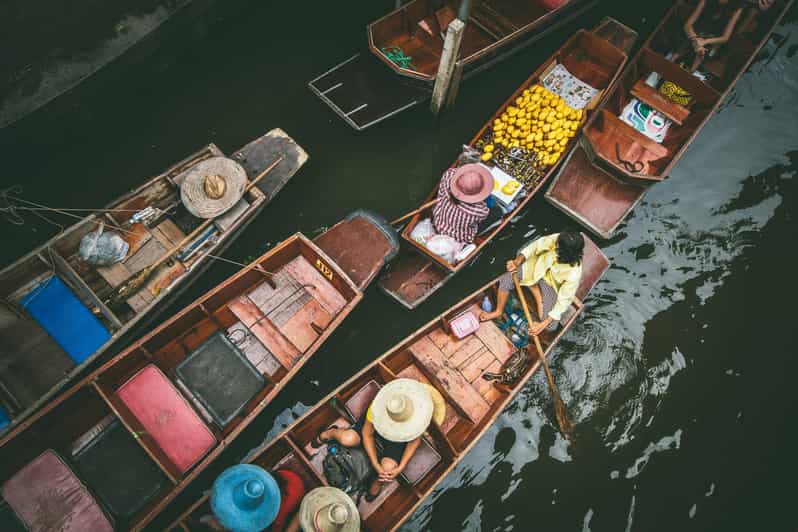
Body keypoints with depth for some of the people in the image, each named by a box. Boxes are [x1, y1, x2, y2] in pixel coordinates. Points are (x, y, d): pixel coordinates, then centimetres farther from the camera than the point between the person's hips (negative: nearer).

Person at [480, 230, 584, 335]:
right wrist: (517, 261, -25)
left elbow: (564, 300, -27)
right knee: (505, 280, -20)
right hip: (537, 265, 2)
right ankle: (498, 312, 9)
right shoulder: (557, 239, -32)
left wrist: (543, 324, -26)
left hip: (551, 284, -2)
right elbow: (537, 246, -13)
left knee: (550, 326, -12)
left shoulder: (574, 273, -37)